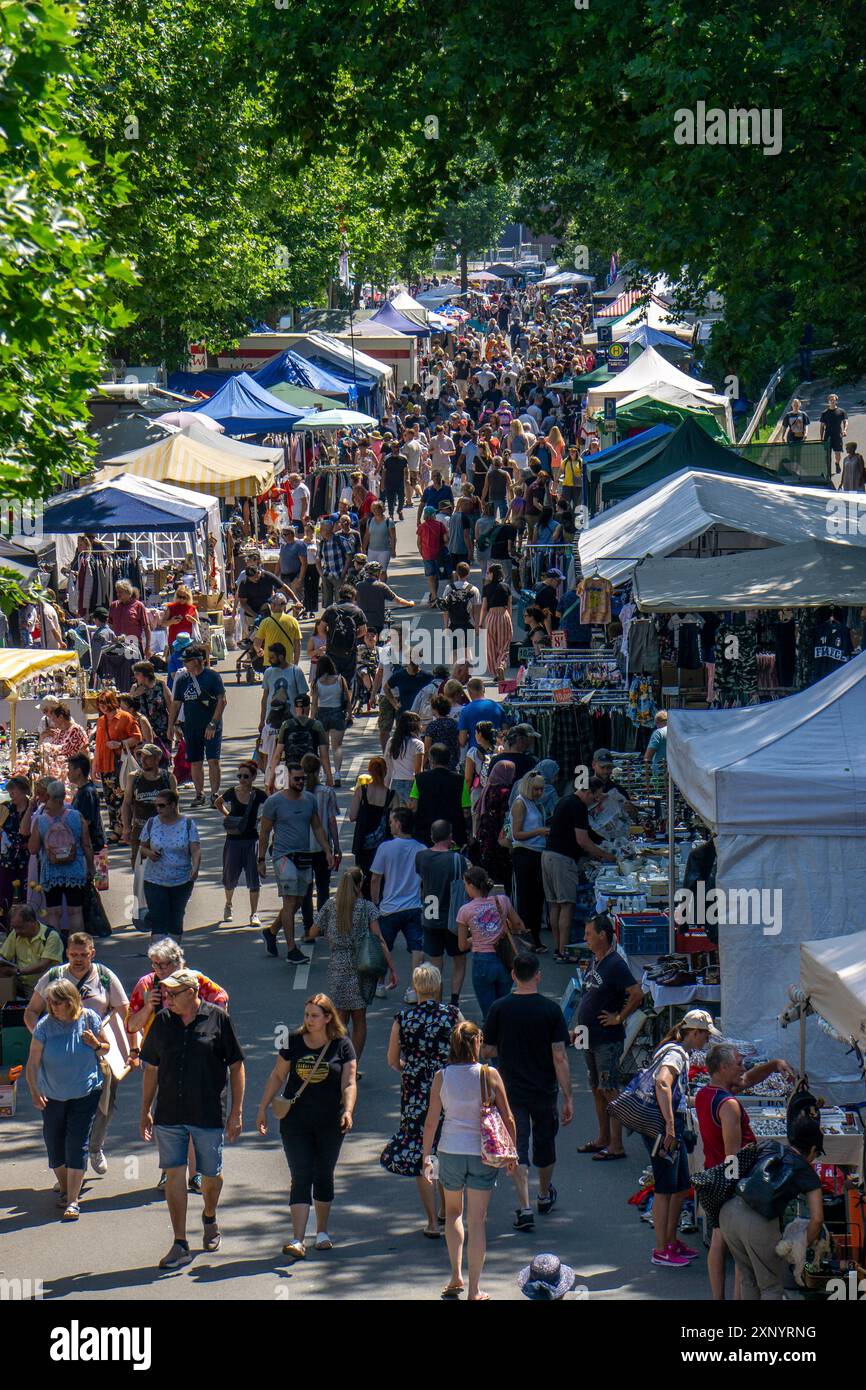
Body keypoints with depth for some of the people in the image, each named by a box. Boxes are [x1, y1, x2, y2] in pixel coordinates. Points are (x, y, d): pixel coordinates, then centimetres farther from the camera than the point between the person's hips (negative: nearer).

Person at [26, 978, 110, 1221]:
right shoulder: (45, 1026, -12)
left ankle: (73, 1201, -5)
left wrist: (95, 1045, -17)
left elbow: (106, 1049, 6)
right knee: (54, 1144, 10)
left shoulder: (89, 1019, -8)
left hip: (85, 1094, -1)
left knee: (77, 1144, -8)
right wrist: (34, 1091, -23)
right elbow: (33, 1063, -11)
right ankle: (64, 1189, 34)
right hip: (52, 1096, 1)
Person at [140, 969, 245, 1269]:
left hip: (209, 1114, -2)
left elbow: (236, 1066, -1)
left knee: (211, 1175, 10)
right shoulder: (163, 1022, 3)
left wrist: (236, 1112, -4)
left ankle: (209, 1219, 41)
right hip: (169, 1114, 2)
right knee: (174, 1174, -5)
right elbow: (152, 1069, 12)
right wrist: (145, 1112, 12)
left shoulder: (218, 1019, -6)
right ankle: (180, 1245, -2)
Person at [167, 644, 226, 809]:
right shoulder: (182, 680, 8)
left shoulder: (212, 676, -6)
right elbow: (176, 704, 14)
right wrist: (171, 726, 6)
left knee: (213, 760, -7)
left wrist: (213, 724, -15)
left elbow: (222, 700, -10)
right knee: (195, 762, 7)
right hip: (191, 727, 4)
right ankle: (199, 794, 18)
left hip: (211, 727, -4)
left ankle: (215, 794, 1)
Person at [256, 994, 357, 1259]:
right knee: (300, 1178, -7)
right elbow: (277, 1076, 8)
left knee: (323, 1176, 11)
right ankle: (297, 1240, -15)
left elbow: (349, 1083, -7)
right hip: (295, 1121, 0)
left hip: (330, 1123, 0)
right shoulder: (293, 1043, 1)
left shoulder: (342, 1046, -3)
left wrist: (348, 1110, -23)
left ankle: (322, 1232, 28)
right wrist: (263, 1108, 5)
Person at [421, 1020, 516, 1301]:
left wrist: (426, 1157, 9)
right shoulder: (489, 1075, -7)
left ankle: (456, 1275, 15)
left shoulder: (441, 1076, -4)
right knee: (477, 1219, 3)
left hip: (450, 1151, 1)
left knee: (453, 1211, 24)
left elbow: (431, 1121, -1)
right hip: (483, 1152, -1)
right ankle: (474, 1290, 3)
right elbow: (507, 1118, -3)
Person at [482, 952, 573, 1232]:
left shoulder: (499, 1009, -8)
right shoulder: (551, 1009, -10)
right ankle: (545, 1196, 42)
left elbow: (486, 1051, -1)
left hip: (510, 1091, -1)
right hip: (544, 1091, 1)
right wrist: (568, 1098, -7)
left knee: (516, 1149, 2)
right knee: (544, 1145, 21)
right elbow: (560, 1057, -11)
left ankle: (524, 1207, -11)